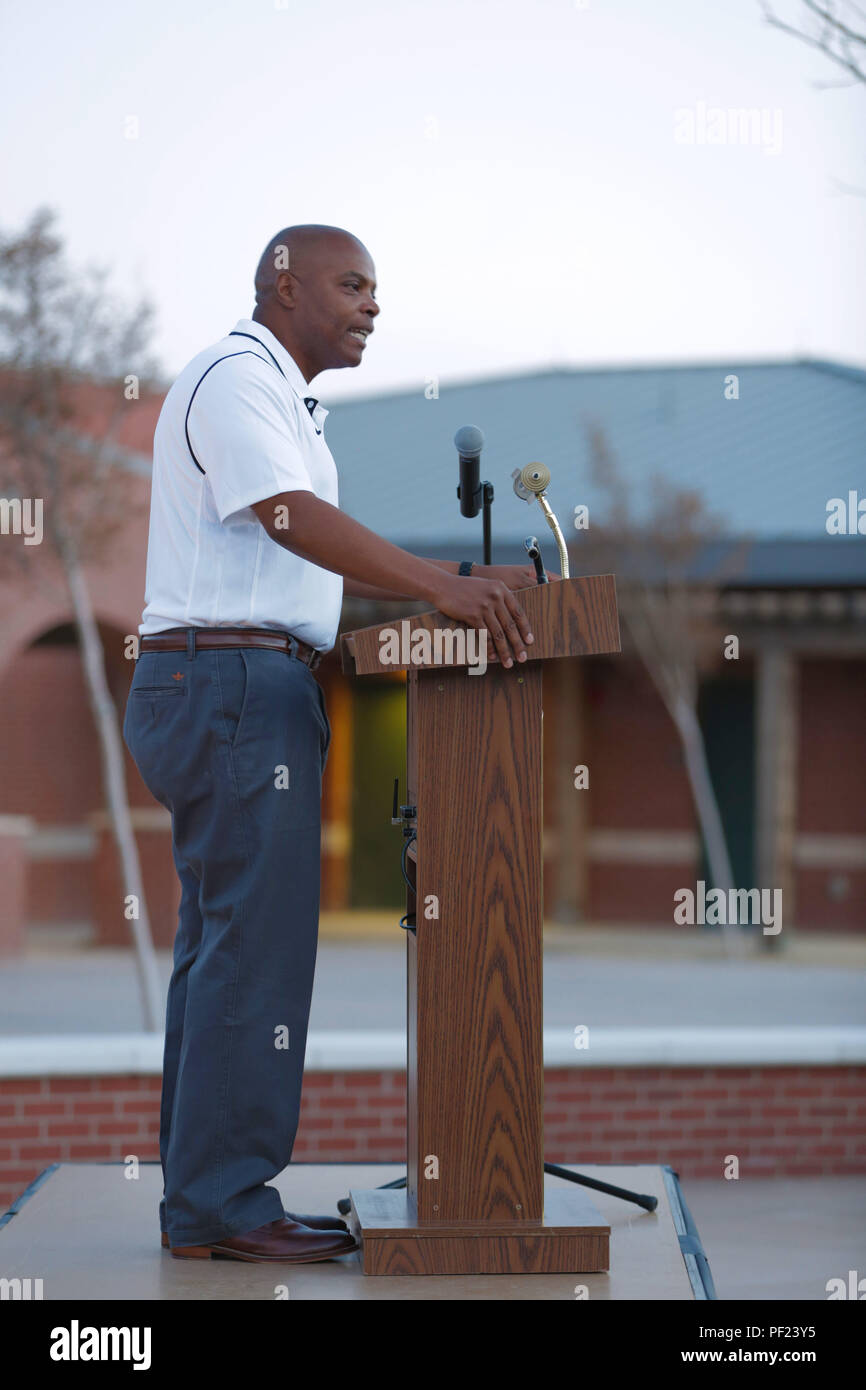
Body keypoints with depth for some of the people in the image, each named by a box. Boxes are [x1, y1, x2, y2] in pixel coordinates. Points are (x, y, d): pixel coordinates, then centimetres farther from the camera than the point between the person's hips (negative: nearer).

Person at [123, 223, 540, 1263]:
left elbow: (312, 560, 23)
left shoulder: (279, 400, 24)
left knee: (219, 946, 10)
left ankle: (202, 1201, 14)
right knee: (256, 946, -10)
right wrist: (441, 584, -33)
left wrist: (468, 586, 14)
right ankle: (224, 1203, -7)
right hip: (233, 681, -11)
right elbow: (293, 518, -25)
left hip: (231, 697, 11)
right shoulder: (235, 379, -10)